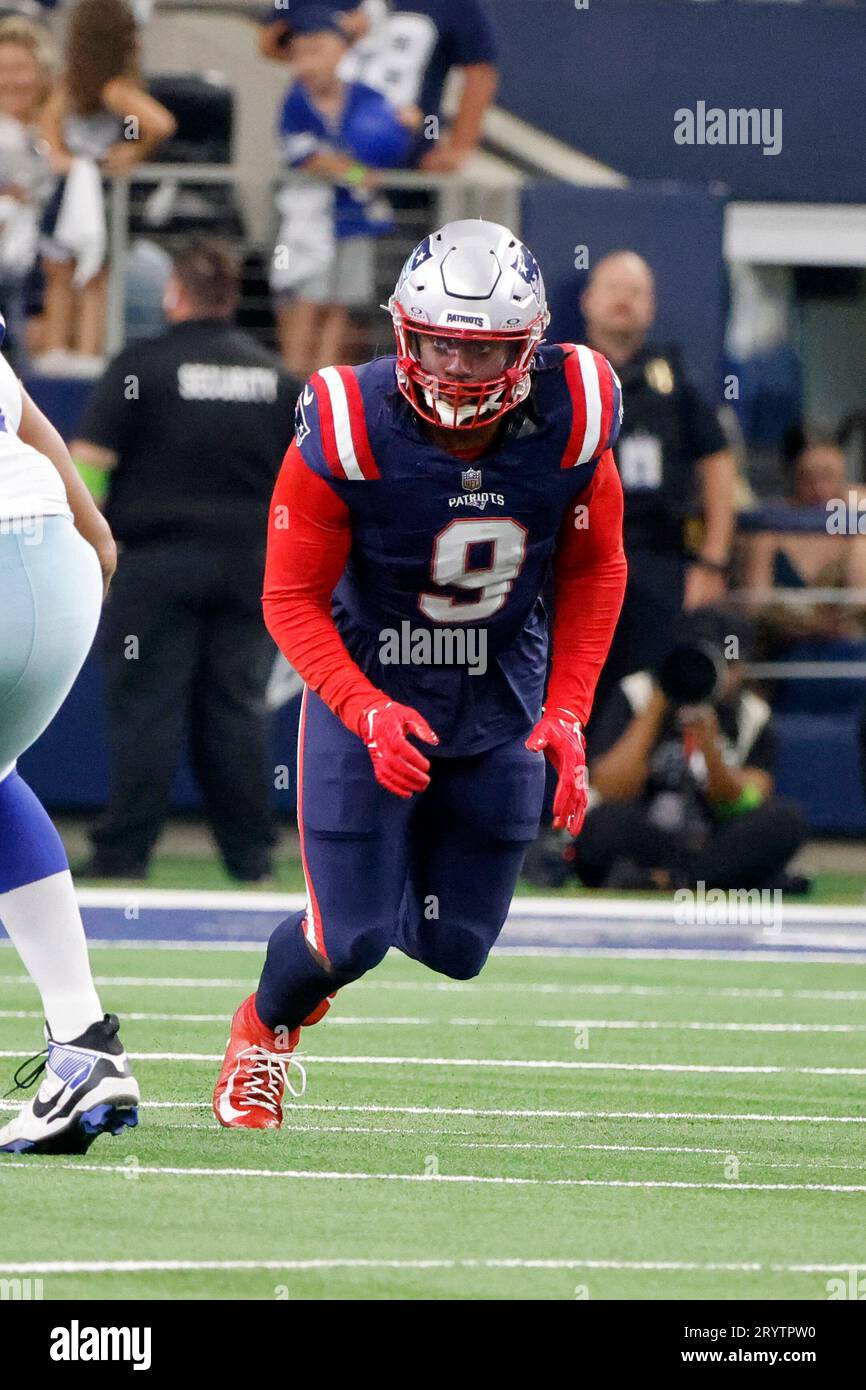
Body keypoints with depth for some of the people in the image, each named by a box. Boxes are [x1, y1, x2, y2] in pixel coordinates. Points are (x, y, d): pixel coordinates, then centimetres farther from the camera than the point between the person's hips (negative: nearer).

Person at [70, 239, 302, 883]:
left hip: (160, 558, -4)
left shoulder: (142, 366, -5)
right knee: (238, 708, 7)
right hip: (250, 564, 4)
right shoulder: (278, 376, 9)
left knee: (148, 708, -2)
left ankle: (124, 853, -2)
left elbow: (88, 462, -8)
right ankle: (250, 852, 7)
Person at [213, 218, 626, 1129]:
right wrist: (370, 713, -30)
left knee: (454, 947, 6)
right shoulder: (348, 430, -24)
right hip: (364, 686, -3)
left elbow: (593, 572, 0)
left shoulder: (570, 421, -16)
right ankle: (263, 1029, 31)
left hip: (500, 702, 3)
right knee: (351, 935, -5)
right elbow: (292, 600, -16)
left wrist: (567, 714, -9)